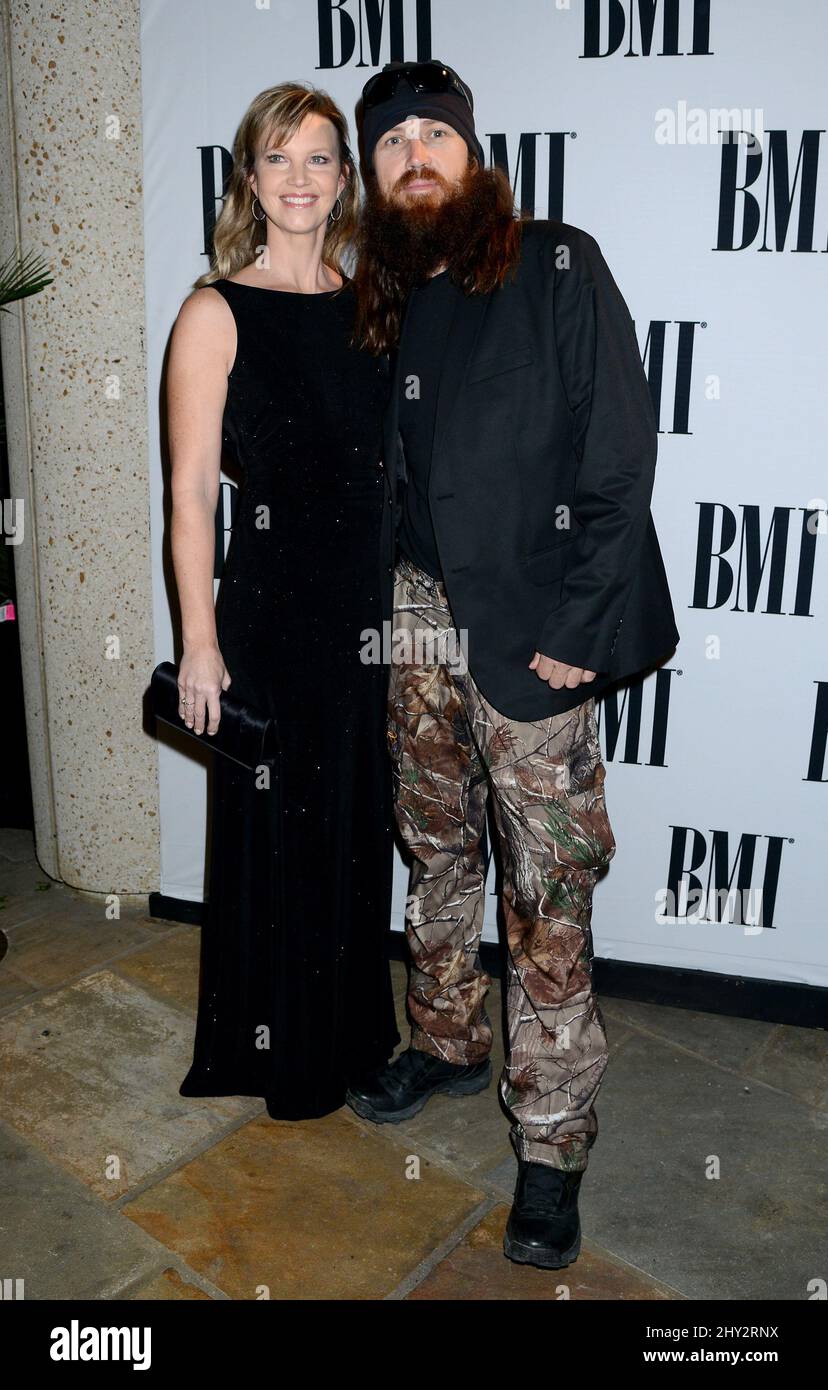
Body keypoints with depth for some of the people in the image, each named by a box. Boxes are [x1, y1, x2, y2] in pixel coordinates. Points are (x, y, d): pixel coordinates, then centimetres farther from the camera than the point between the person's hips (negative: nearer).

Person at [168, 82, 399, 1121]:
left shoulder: (364, 301, 9)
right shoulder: (216, 312, -7)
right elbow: (191, 492, -10)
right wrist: (200, 643, -13)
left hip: (370, 601, 6)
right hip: (274, 599, -5)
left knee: (357, 825, 17)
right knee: (278, 833, 8)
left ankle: (354, 1031, 38)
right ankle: (280, 1052, 30)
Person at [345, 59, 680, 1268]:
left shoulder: (559, 269, -5)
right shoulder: (382, 302, 12)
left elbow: (621, 461, -10)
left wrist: (575, 630, -15)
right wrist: (379, 606, 5)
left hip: (531, 630, -5)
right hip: (414, 622, 6)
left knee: (548, 889, -1)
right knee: (437, 848, 18)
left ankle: (553, 1141, 13)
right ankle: (449, 1042, 38)